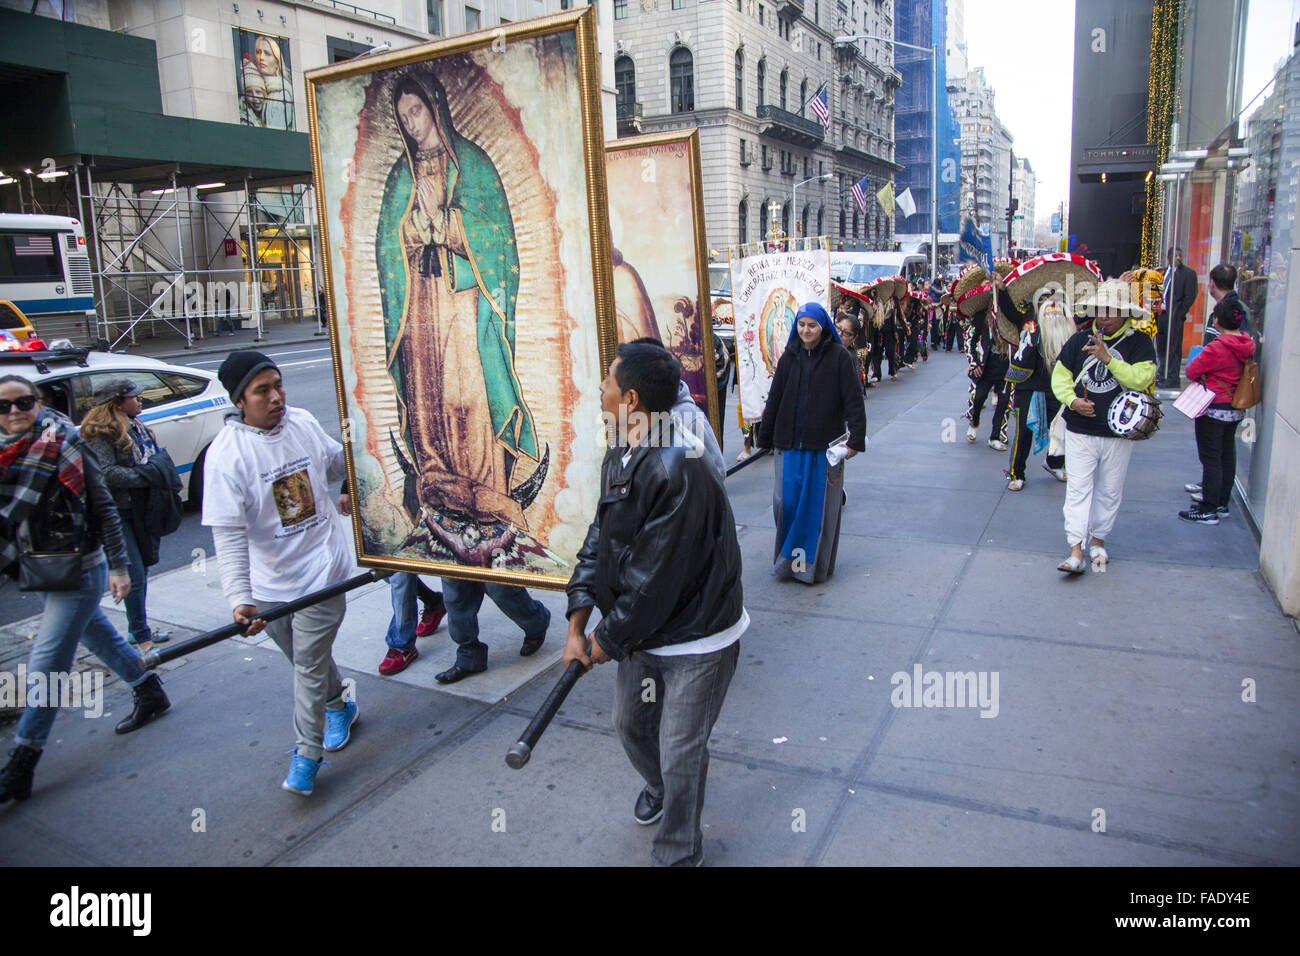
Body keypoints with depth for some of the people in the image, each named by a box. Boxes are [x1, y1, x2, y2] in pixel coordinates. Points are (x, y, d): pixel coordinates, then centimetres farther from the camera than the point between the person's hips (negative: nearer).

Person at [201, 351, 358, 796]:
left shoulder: (303, 422, -6)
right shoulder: (226, 453, -17)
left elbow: (336, 461, 21)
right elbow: (228, 534, -23)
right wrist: (240, 599, -31)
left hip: (323, 568, 0)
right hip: (270, 583, 0)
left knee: (309, 663, 2)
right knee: (306, 656, 19)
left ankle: (306, 755, 17)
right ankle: (338, 707, 47)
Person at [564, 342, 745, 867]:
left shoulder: (677, 472, -31)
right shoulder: (619, 457, 0)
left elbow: (655, 579, -28)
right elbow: (599, 539, 4)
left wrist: (608, 640, -14)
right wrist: (577, 627, -3)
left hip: (696, 638, -9)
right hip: (641, 631, 9)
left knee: (679, 752, 5)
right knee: (629, 723, 25)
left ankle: (677, 853, 30)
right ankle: (658, 788, 56)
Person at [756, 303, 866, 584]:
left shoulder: (838, 357, -4)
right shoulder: (789, 357, 7)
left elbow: (853, 400, -6)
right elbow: (774, 400, 10)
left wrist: (856, 439, -13)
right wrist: (765, 439, 12)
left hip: (825, 445, -3)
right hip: (790, 444, 3)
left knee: (820, 505, 4)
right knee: (786, 501, 4)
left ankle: (815, 565, 18)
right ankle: (788, 560, 22)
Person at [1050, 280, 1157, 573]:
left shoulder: (1139, 343, -2)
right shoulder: (1080, 340, 4)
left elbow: (1141, 379, -15)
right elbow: (1060, 377, 8)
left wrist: (1108, 358, -23)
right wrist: (1073, 400, -10)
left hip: (1118, 432, 0)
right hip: (1080, 431, 1)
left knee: (1110, 491, 11)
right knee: (1078, 488, -5)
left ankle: (1098, 540, 28)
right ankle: (1076, 551, -4)